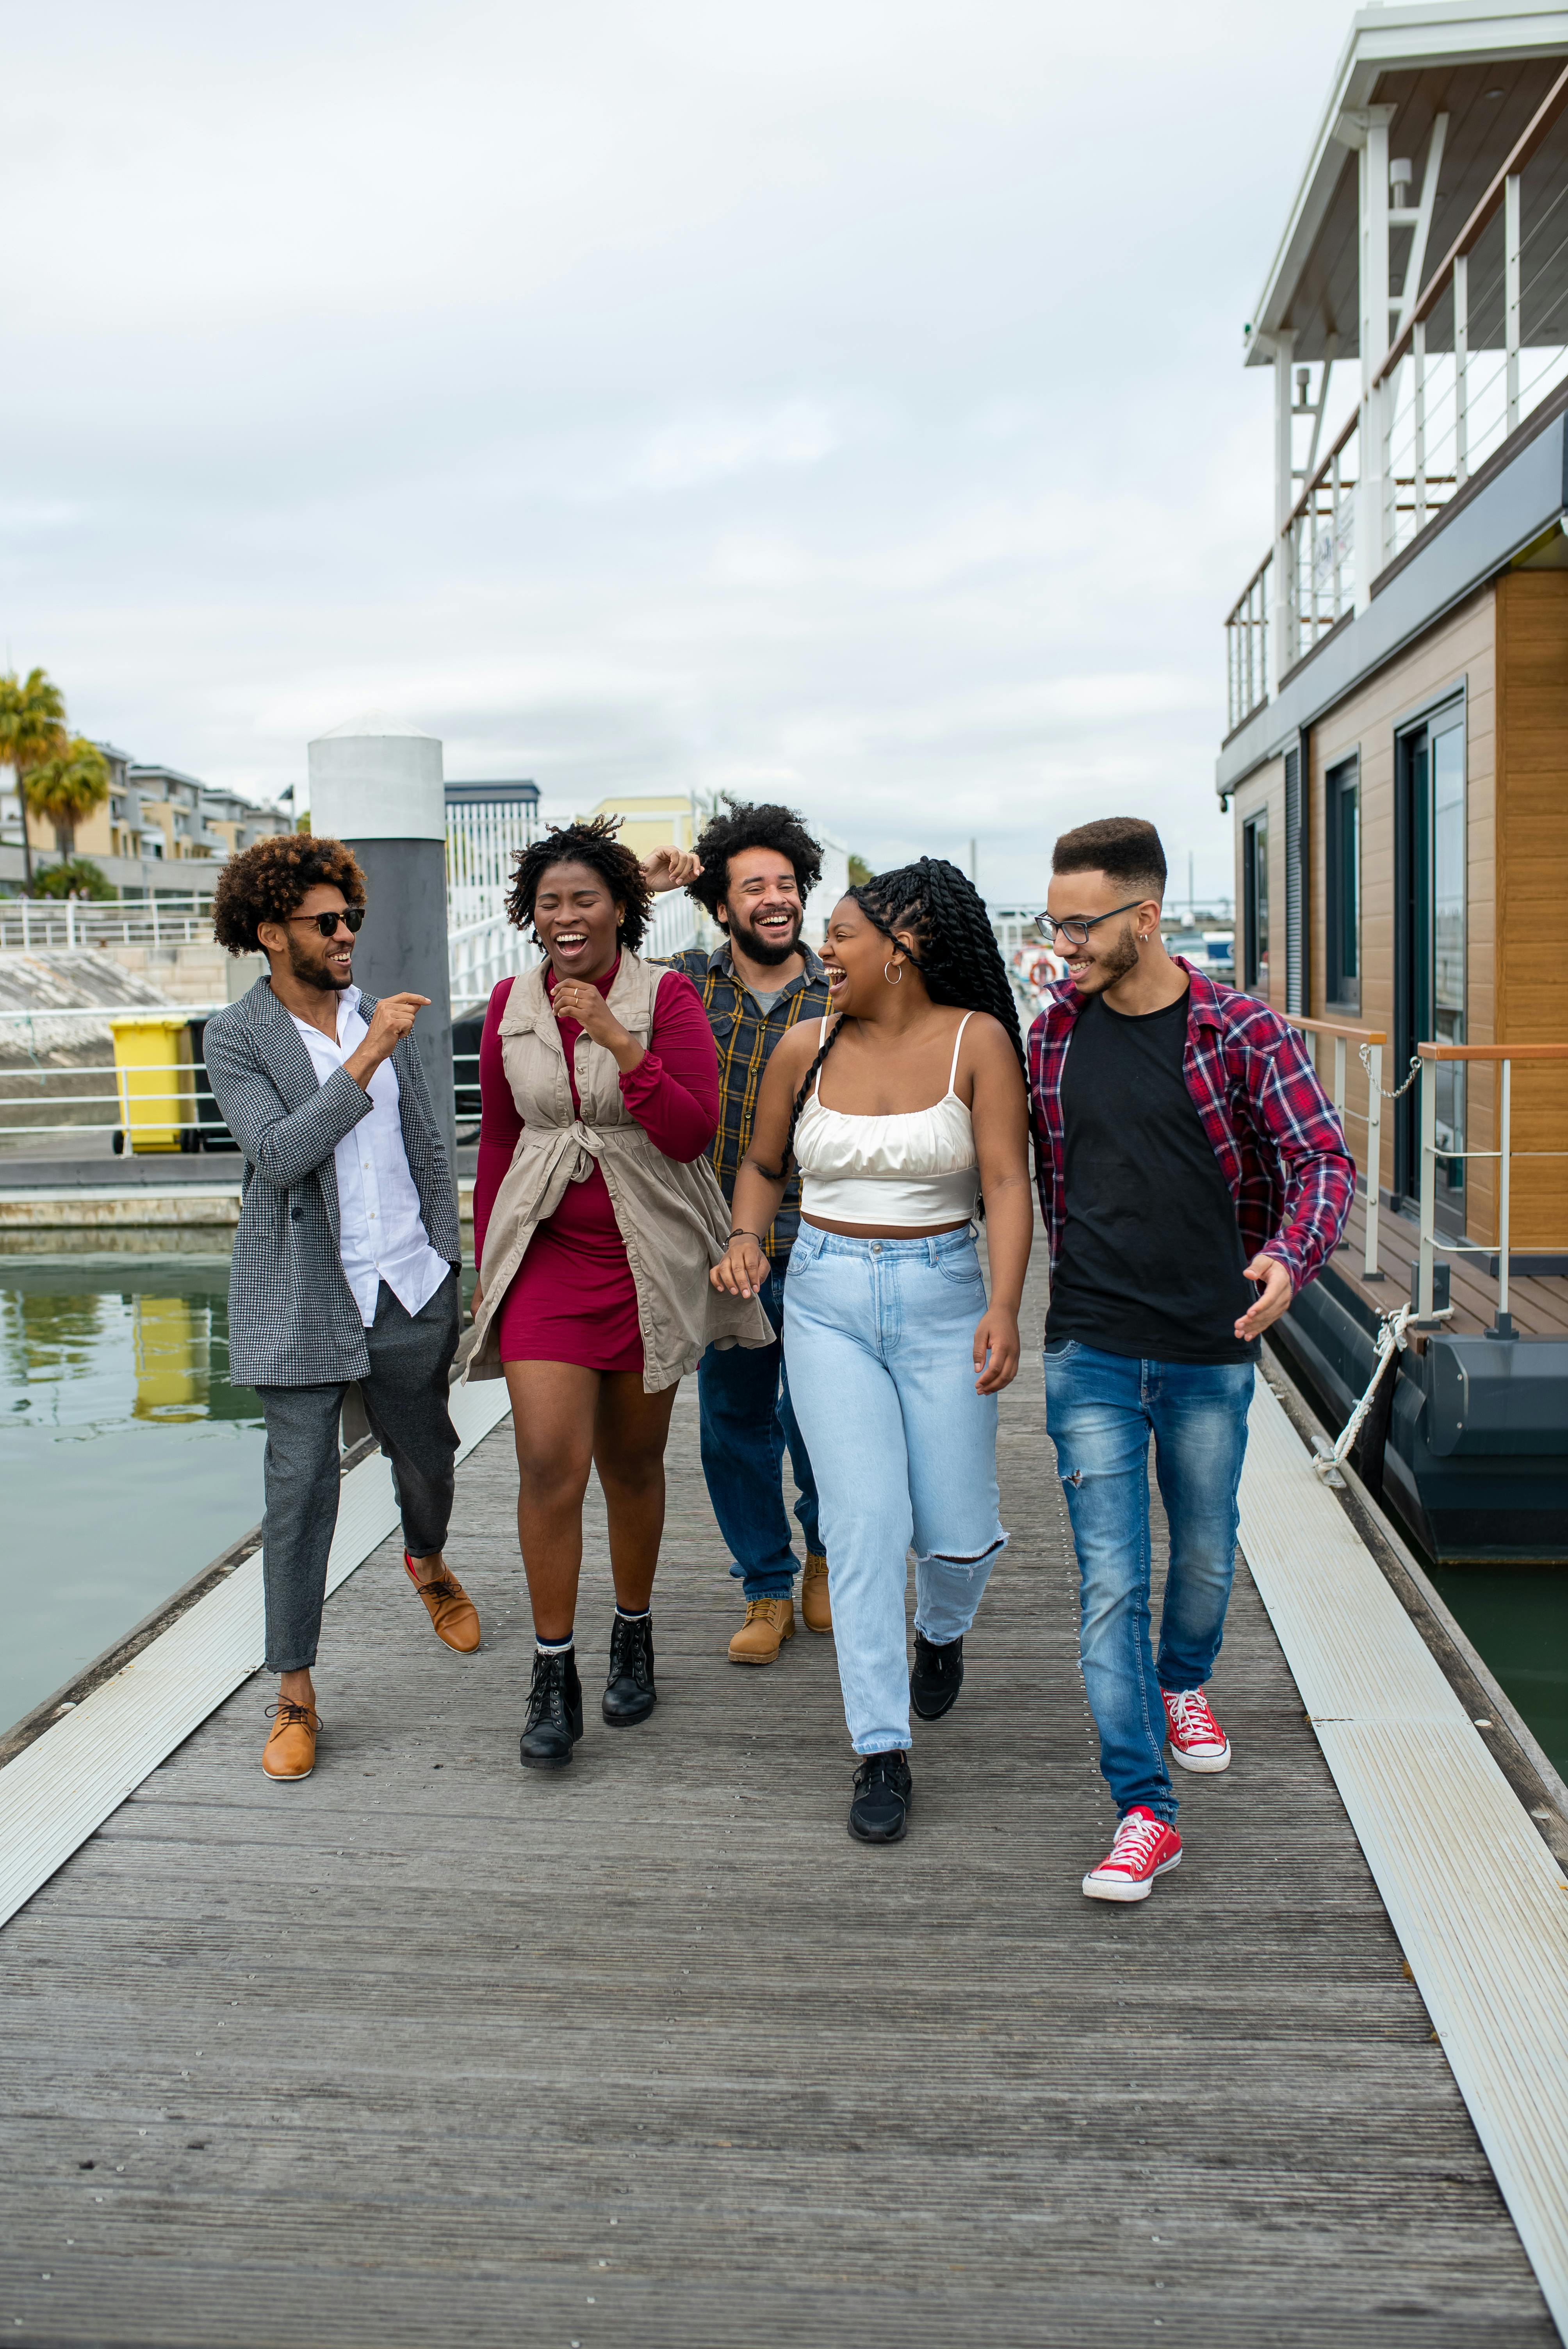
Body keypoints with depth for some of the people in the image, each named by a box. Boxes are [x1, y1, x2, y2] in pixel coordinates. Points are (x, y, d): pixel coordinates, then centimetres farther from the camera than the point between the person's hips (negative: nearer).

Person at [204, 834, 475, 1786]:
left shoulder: (381, 1014, 7)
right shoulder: (237, 1037, -6)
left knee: (426, 1452, 17)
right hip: (302, 1298, -4)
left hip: (408, 1284, 4)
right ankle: (295, 1694, 9)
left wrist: (447, 1259, 10)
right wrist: (365, 1060, -25)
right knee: (301, 1484, -2)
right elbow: (278, 1153, -20)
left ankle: (430, 1563, 51)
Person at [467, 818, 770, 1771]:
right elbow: (498, 1140, 13)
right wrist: (486, 1264, 14)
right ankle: (553, 1676, 2)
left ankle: (634, 1639, 31)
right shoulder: (511, 1006, 6)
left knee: (633, 1462, 10)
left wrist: (618, 1040, -22)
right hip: (547, 1255, 1)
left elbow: (694, 1131, -13)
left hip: (648, 1260, -1)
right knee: (550, 1460, -10)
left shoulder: (668, 997, -4)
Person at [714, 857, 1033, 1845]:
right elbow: (763, 1162, 17)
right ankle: (883, 1754, 4)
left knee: (958, 1532, 3)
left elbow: (1007, 1181, -12)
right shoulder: (806, 1049, 3)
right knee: (864, 1523, -7)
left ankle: (942, 1630, 41)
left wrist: (1004, 1308, -23)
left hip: (942, 1299, -1)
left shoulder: (977, 1041, -6)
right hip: (827, 1302, 1)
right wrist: (746, 1241, -3)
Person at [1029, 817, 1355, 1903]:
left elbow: (1324, 1157, -11)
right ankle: (1145, 1812, 4)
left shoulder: (1244, 1030, -7)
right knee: (1112, 1582, -4)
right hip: (1090, 1356, 1)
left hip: (1210, 1354, 0)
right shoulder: (1054, 1031, 1)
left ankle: (1183, 1685, 50)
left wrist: (1289, 1259, -30)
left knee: (1206, 1555, 18)